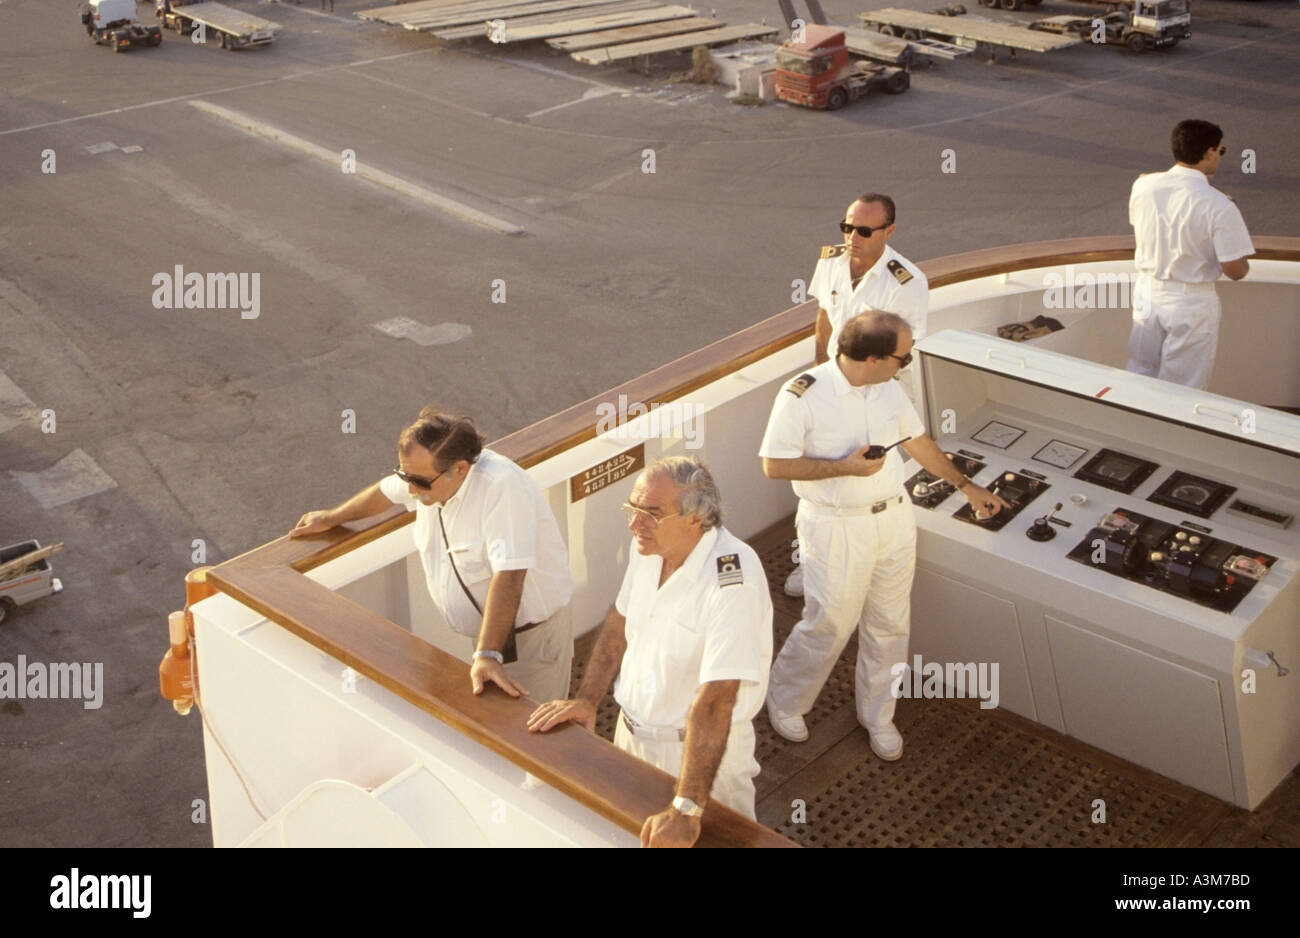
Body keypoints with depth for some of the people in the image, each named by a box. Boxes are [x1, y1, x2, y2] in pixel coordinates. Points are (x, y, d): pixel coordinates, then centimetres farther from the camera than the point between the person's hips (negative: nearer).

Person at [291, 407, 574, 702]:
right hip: (484, 632, 7)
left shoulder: (501, 487, -32)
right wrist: (330, 518, 29)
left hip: (530, 635, -7)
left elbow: (508, 577, -37)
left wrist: (488, 655, -42)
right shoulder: (426, 470, -7)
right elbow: (384, 492, 17)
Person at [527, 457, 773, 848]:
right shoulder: (647, 545, -9)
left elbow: (715, 698, -36)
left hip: (700, 746, -7)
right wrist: (587, 699, 1)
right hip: (631, 731, 7)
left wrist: (687, 808, -38)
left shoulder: (733, 577, -32)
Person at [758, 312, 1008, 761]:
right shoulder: (802, 396, -18)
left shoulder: (889, 390, 2)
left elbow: (919, 441, 16)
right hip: (836, 527, -6)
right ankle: (784, 702, 28)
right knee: (829, 624, 2)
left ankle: (877, 714, 33)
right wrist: (844, 467, -23)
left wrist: (966, 485, 21)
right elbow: (775, 465, -16)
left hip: (894, 518, 6)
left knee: (889, 624, 13)